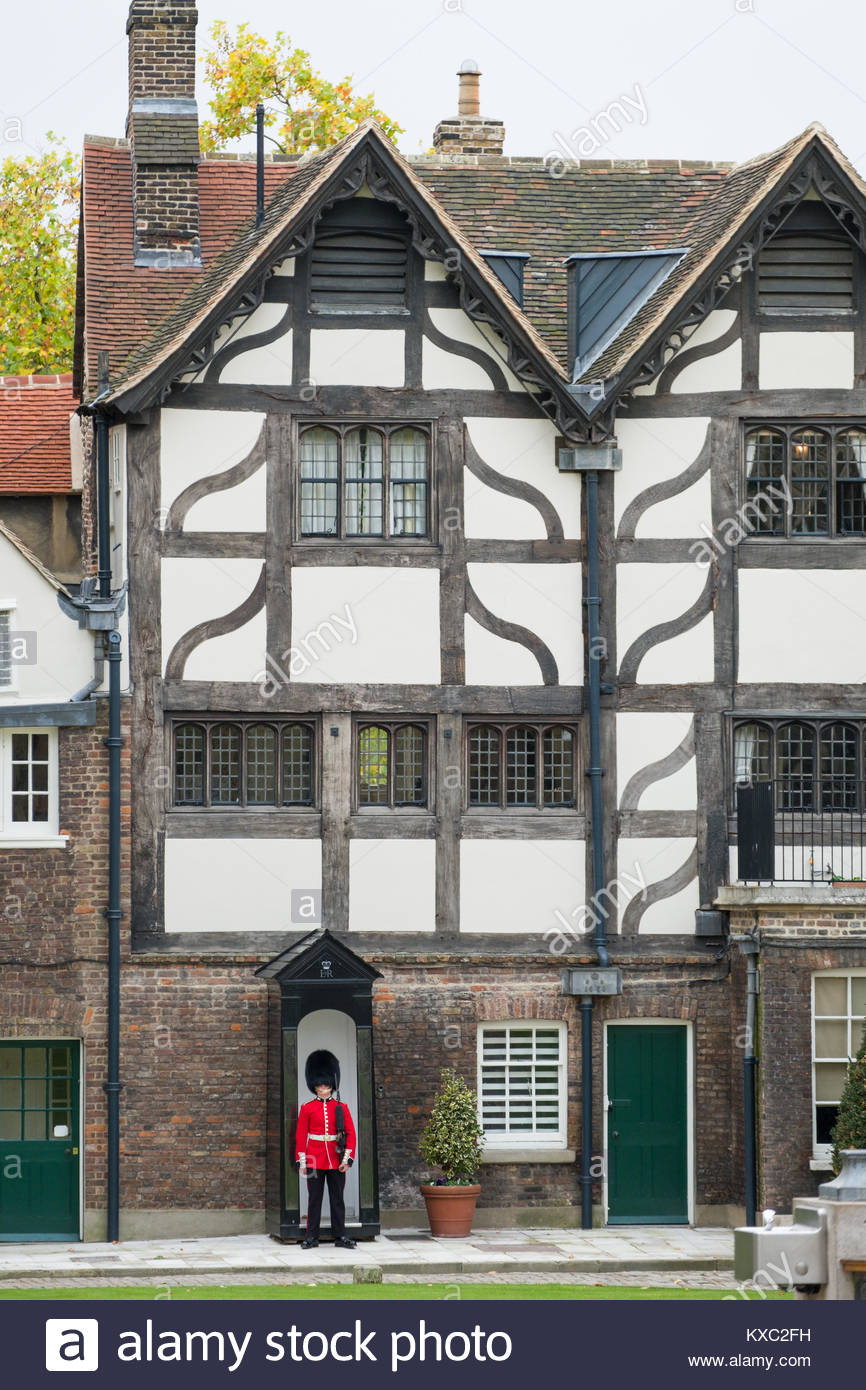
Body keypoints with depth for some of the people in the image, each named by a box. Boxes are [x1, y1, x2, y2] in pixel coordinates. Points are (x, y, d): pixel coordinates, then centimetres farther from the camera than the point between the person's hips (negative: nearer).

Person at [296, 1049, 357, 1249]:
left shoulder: (341, 1108, 5)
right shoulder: (307, 1109, 2)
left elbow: (350, 1134, 4)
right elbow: (301, 1136, 2)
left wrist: (347, 1159, -4)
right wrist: (302, 1162, -3)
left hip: (336, 1162, 1)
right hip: (315, 1161, -1)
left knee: (337, 1199, 5)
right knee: (314, 1199, 2)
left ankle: (340, 1236, 9)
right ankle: (311, 1237, 7)